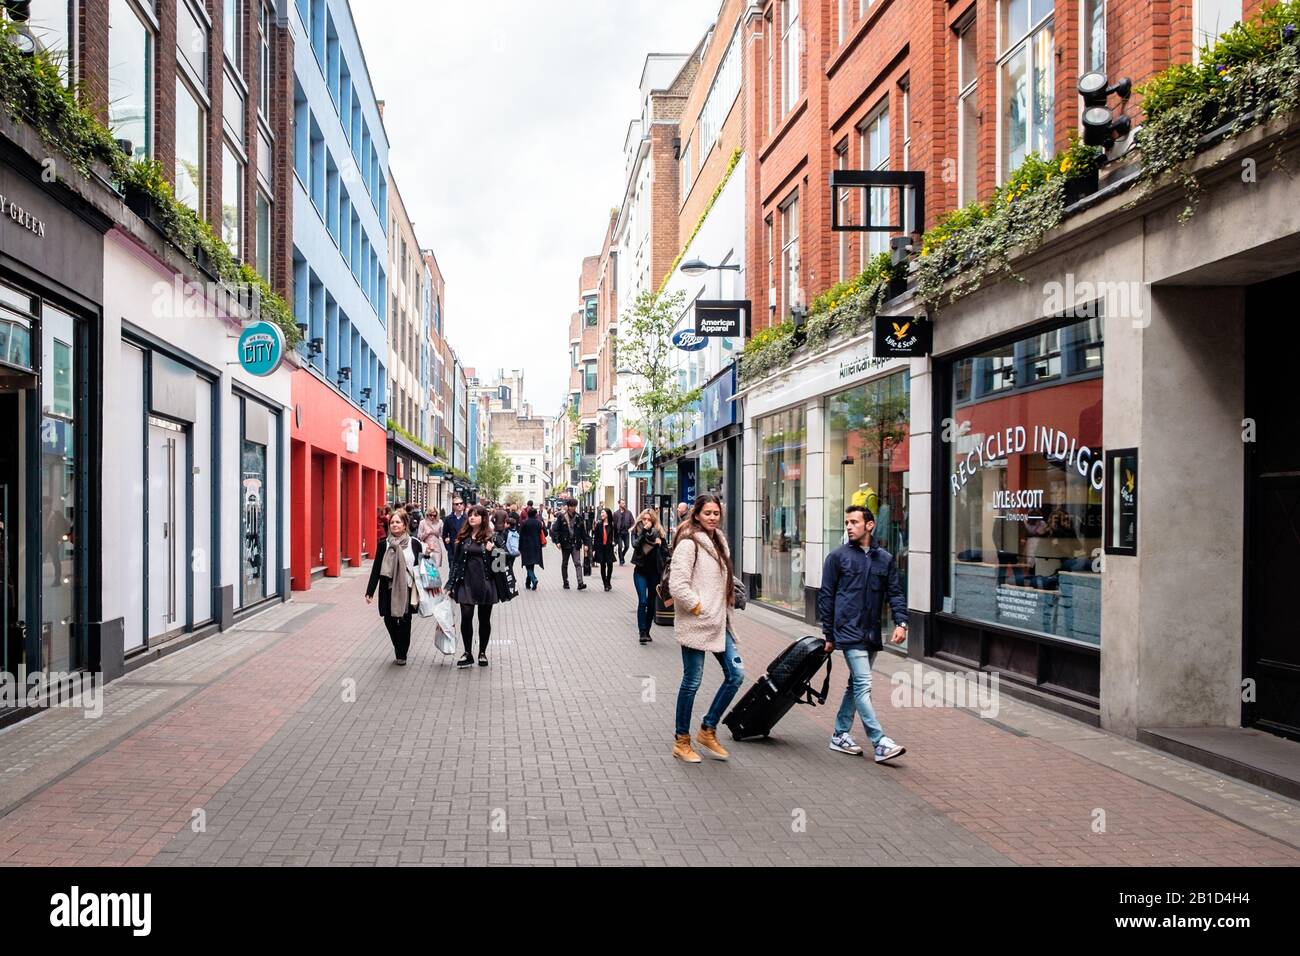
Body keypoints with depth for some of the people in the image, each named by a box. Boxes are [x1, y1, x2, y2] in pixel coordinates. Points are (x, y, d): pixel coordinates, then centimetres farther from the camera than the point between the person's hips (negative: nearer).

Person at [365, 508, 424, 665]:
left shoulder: (414, 543, -1)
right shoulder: (383, 544, 1)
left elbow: (420, 567, 4)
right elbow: (376, 569, 3)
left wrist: (420, 591, 2)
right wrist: (370, 591, 1)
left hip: (407, 589, -1)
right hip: (388, 589, 1)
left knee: (405, 621, 1)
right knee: (389, 620, 3)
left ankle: (402, 653, 19)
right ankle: (398, 648, 30)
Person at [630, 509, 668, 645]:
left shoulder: (659, 532, 3)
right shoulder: (637, 531, 2)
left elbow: (665, 551, 4)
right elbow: (635, 544, -18)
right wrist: (644, 531, -20)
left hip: (654, 572, 2)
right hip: (640, 571, -2)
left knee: (651, 603, 8)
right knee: (642, 602, -11)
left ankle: (647, 631, 20)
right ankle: (642, 632, -9)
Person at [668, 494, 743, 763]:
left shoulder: (719, 542, 13)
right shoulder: (689, 544, -13)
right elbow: (677, 586, -20)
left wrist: (727, 603, 11)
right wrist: (699, 609, -14)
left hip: (718, 624, 8)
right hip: (695, 624, -8)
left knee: (736, 675, 6)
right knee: (692, 682, 1)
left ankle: (708, 730, 20)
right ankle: (682, 742, 17)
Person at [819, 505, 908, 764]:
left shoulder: (885, 559, 10)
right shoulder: (838, 557, 0)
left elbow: (895, 594, 10)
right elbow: (826, 597, 2)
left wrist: (901, 622, -8)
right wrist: (829, 635, 0)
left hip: (872, 635, 5)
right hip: (849, 632, -5)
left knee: (856, 685, 13)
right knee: (863, 685, -11)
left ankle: (840, 735, 26)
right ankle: (880, 743, -12)